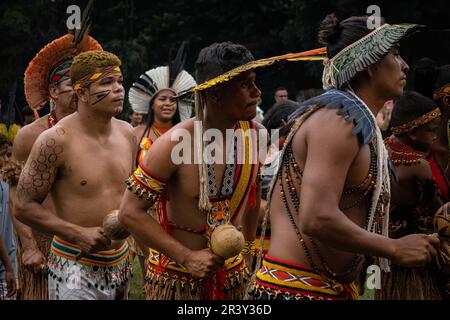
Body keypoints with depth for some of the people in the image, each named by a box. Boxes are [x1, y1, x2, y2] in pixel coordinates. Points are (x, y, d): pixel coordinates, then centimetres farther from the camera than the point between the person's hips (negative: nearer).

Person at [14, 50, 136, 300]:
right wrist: (79, 234, -18)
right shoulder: (56, 140, -14)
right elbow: (24, 206, -12)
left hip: (120, 262, 6)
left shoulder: (127, 133, 4)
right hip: (75, 265, -6)